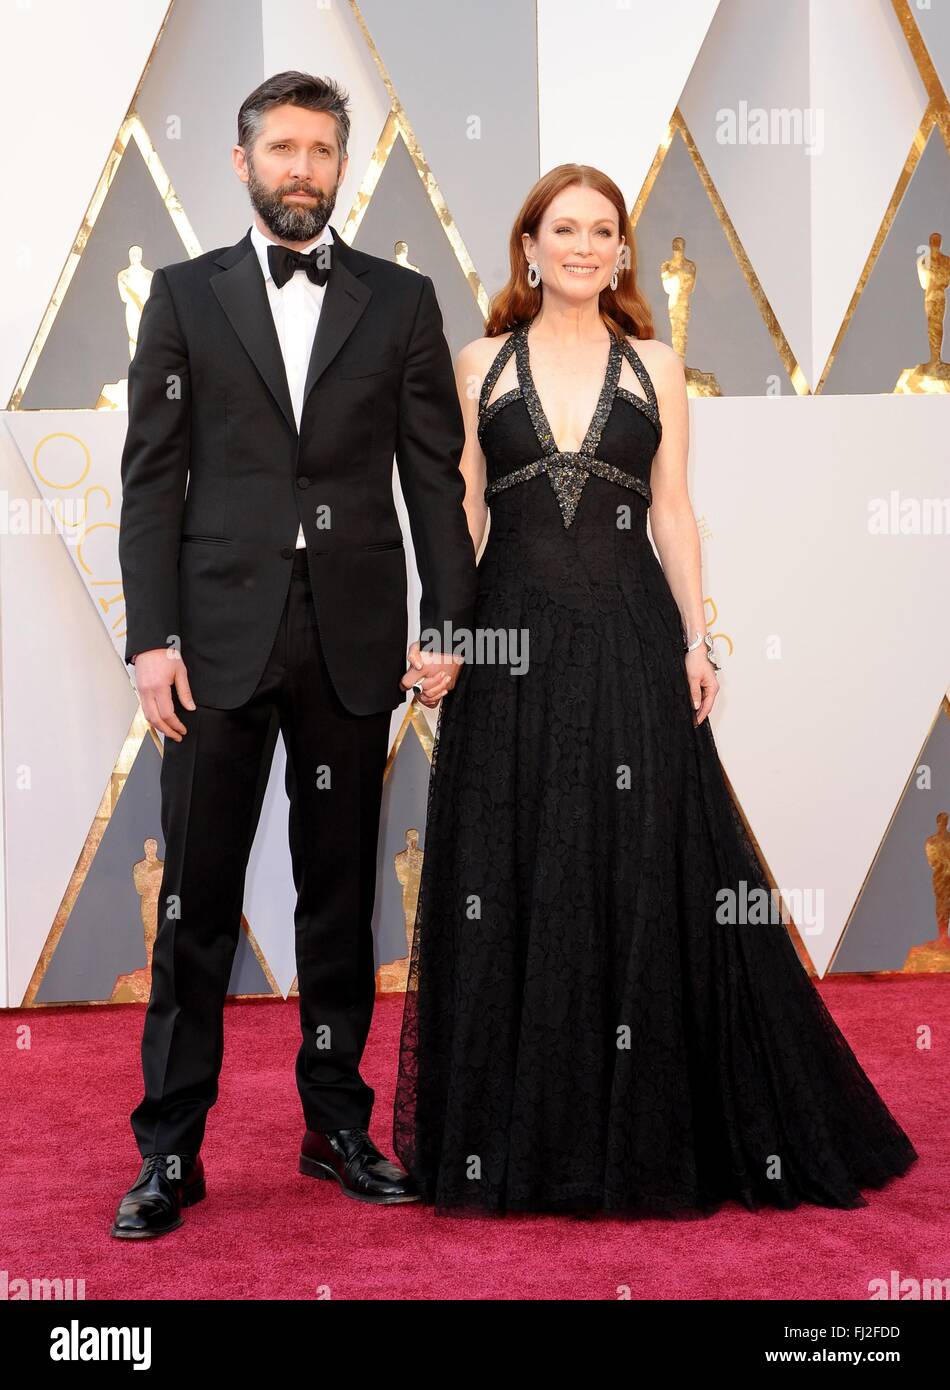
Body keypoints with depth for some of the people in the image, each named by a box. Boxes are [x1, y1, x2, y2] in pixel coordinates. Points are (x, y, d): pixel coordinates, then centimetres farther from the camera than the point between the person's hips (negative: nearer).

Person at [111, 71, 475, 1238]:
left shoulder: (400, 301, 9)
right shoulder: (187, 295, 7)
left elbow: (435, 474, 6)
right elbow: (153, 476, 2)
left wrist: (449, 623, -3)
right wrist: (152, 635, -6)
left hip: (353, 640, 1)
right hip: (221, 635, -1)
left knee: (341, 894, 10)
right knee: (197, 898, 2)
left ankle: (338, 1125, 23)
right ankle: (169, 1149, 12)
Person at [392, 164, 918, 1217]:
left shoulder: (656, 366, 8)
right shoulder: (481, 364, 8)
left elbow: (673, 514, 7)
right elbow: (461, 514, 6)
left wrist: (696, 638, -2)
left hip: (630, 638, 0)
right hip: (513, 641, 0)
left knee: (648, 876, 0)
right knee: (514, 880, 2)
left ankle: (649, 1125, 15)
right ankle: (520, 1131, 16)